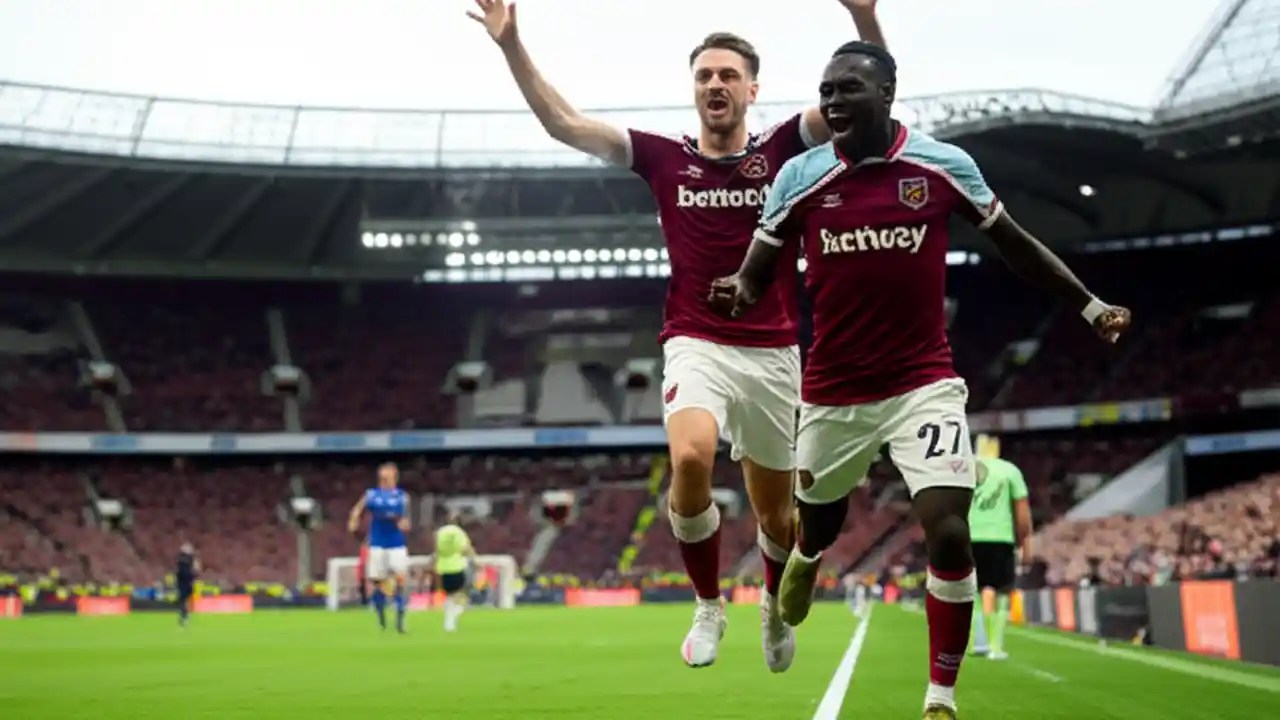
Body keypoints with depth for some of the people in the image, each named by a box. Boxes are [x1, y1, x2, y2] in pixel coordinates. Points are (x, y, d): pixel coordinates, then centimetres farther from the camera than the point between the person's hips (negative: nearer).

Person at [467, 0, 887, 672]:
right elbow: (564, 122, 1)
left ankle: (776, 603, 43)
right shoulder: (663, 157, 4)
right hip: (696, 346, -1)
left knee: (775, 511, 10)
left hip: (772, 353, 1)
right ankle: (708, 605, -6)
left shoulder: (782, 150, 2)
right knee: (690, 459, -29)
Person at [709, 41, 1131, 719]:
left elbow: (1015, 245, 8)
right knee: (818, 522, 18)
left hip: (923, 382, -1)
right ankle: (804, 557, 59)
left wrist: (1089, 305, 6)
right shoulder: (799, 177, -5)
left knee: (948, 533, -14)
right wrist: (737, 291, -24)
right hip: (833, 390, 1)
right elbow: (756, 275, -1)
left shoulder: (944, 164, -5)